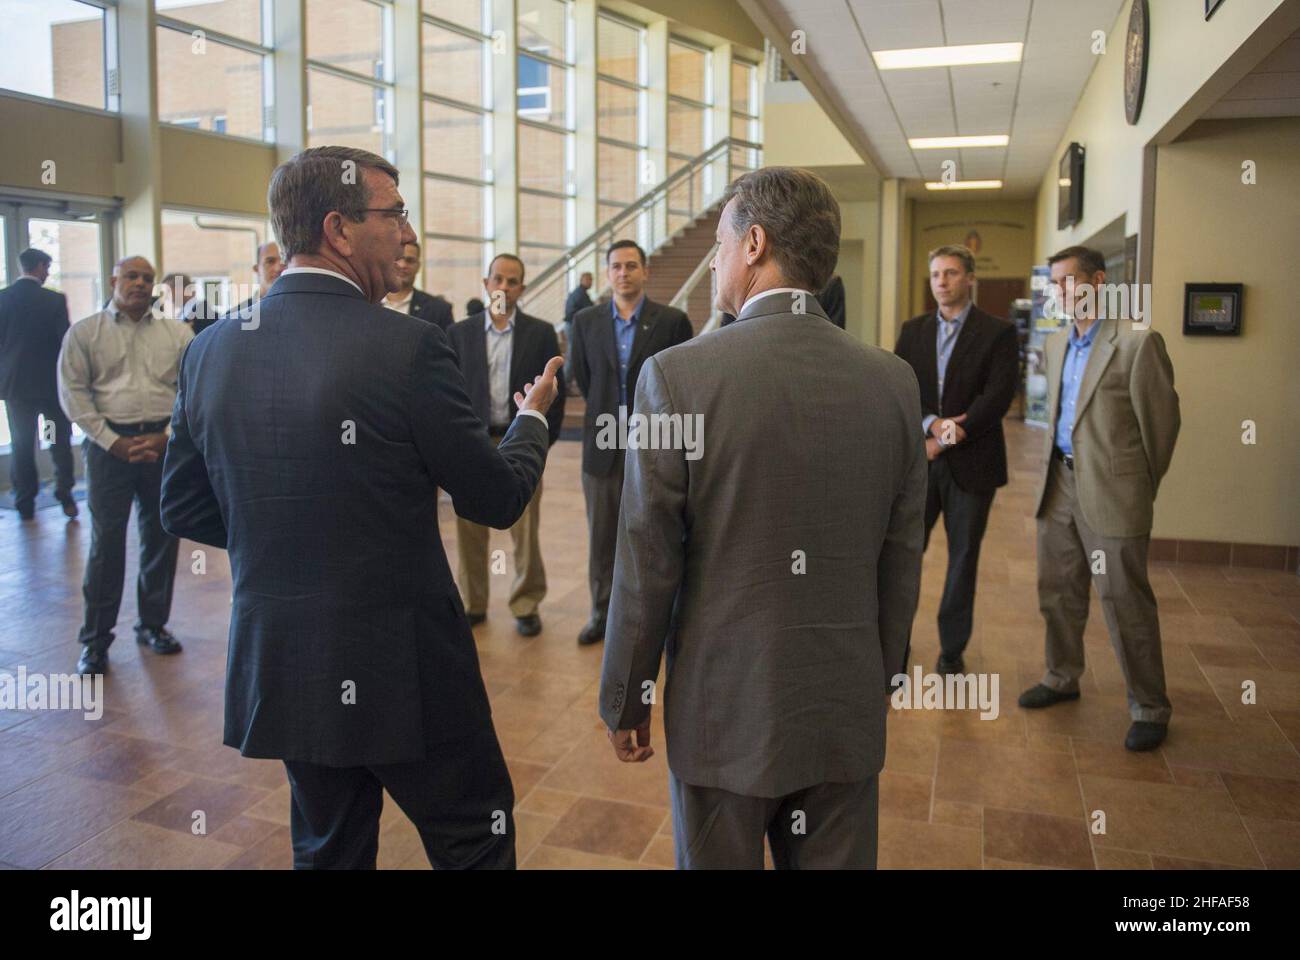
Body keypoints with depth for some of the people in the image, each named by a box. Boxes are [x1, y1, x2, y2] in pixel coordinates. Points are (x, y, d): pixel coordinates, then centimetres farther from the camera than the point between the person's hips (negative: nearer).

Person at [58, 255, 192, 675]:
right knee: (106, 540, -2)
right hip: (109, 444, -2)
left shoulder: (177, 333, 9)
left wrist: (166, 436, -8)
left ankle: (153, 623, 23)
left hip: (165, 443, 2)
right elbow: (73, 392, 0)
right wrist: (113, 441, -9)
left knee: (162, 537, 7)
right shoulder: (84, 332, 6)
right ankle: (96, 637, 9)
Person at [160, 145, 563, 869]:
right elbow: (498, 499, -10)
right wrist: (533, 417, 9)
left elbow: (185, 509, 7)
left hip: (274, 667, 6)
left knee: (329, 849, 24)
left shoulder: (211, 349, -1)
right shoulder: (407, 345, -18)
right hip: (399, 666, -6)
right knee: (476, 839, 16)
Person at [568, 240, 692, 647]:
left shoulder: (673, 321, -5)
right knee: (601, 537, 11)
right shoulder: (586, 321, 4)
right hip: (603, 445, 3)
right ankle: (602, 613, 24)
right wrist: (606, 412, 12)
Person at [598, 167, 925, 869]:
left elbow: (646, 566, -12)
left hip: (724, 709, -3)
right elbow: (900, 566, 3)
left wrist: (626, 704, 2)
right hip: (848, 713, 4)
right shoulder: (893, 381, -4)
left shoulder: (677, 375, -16)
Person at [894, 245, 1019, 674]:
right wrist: (932, 423, -17)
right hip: (917, 460, 2)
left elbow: (998, 397, -10)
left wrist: (947, 439, -16)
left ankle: (953, 650, 20)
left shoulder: (998, 332, 0)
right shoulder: (913, 330, 11)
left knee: (963, 557, 7)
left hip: (971, 462, -2)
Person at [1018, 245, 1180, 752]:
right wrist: (1056, 470, 15)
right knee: (1058, 592, 16)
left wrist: (1144, 486, 2)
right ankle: (1062, 678, 34)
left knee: (1125, 601, 0)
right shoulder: (1056, 344, 11)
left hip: (1111, 491, -7)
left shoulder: (1138, 343, -11)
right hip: (1060, 483, 7)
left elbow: (1162, 421, -6)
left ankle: (1149, 709, 13)